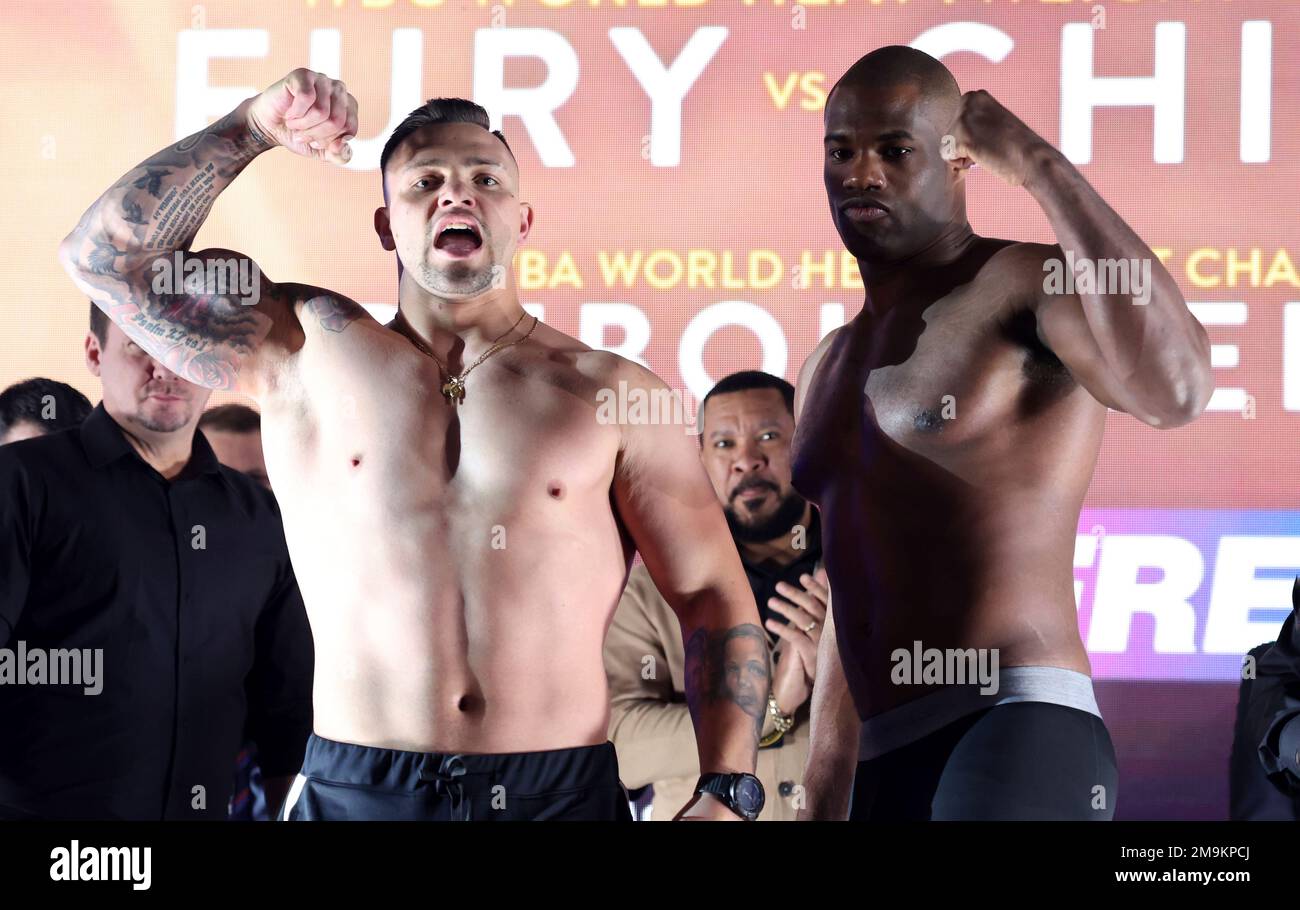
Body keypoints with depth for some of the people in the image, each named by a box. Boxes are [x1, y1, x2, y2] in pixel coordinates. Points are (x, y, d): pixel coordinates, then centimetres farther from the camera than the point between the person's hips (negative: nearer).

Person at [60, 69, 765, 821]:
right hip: (355, 789, 1)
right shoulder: (309, 352, 6)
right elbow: (108, 253, 3)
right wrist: (255, 128, -1)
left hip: (562, 789, 0)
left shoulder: (612, 396, 3)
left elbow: (714, 602, 2)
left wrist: (725, 794, -9)